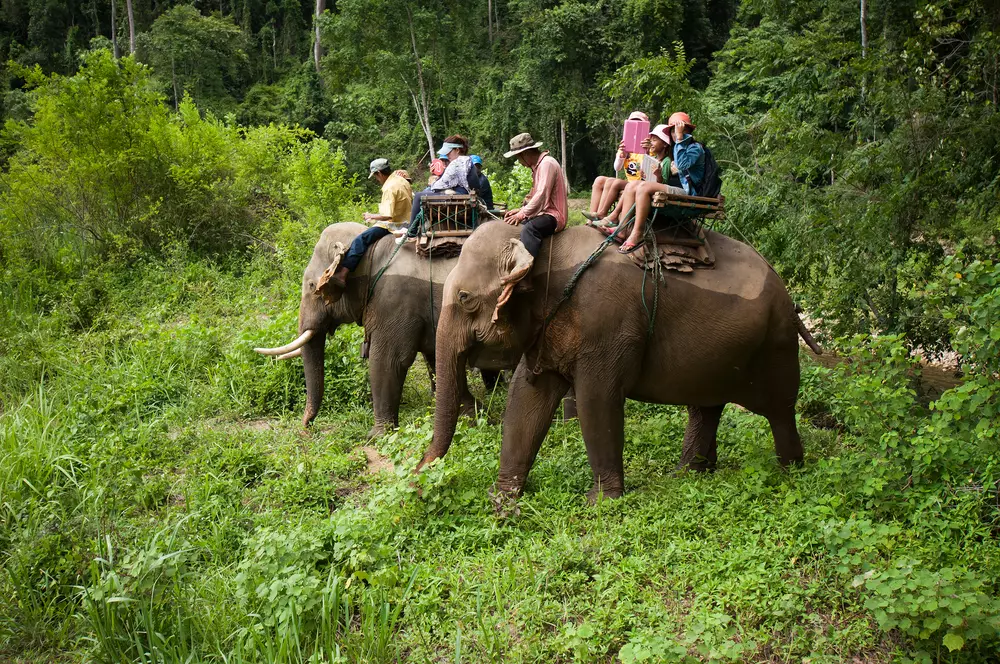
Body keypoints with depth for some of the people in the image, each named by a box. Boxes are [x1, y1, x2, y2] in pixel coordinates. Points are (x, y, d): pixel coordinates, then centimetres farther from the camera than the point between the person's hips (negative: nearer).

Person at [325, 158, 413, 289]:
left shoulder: (389, 188, -19)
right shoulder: (401, 179, 8)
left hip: (394, 225, -10)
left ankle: (342, 274, -28)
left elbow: (387, 216, -26)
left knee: (360, 240, -18)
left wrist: (371, 216, -10)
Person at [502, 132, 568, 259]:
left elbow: (542, 195, -21)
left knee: (529, 228, -36)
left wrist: (522, 214, -18)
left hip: (553, 216, -11)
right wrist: (521, 210, 9)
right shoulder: (537, 166, 18)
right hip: (543, 213, 11)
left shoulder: (547, 163, -13)